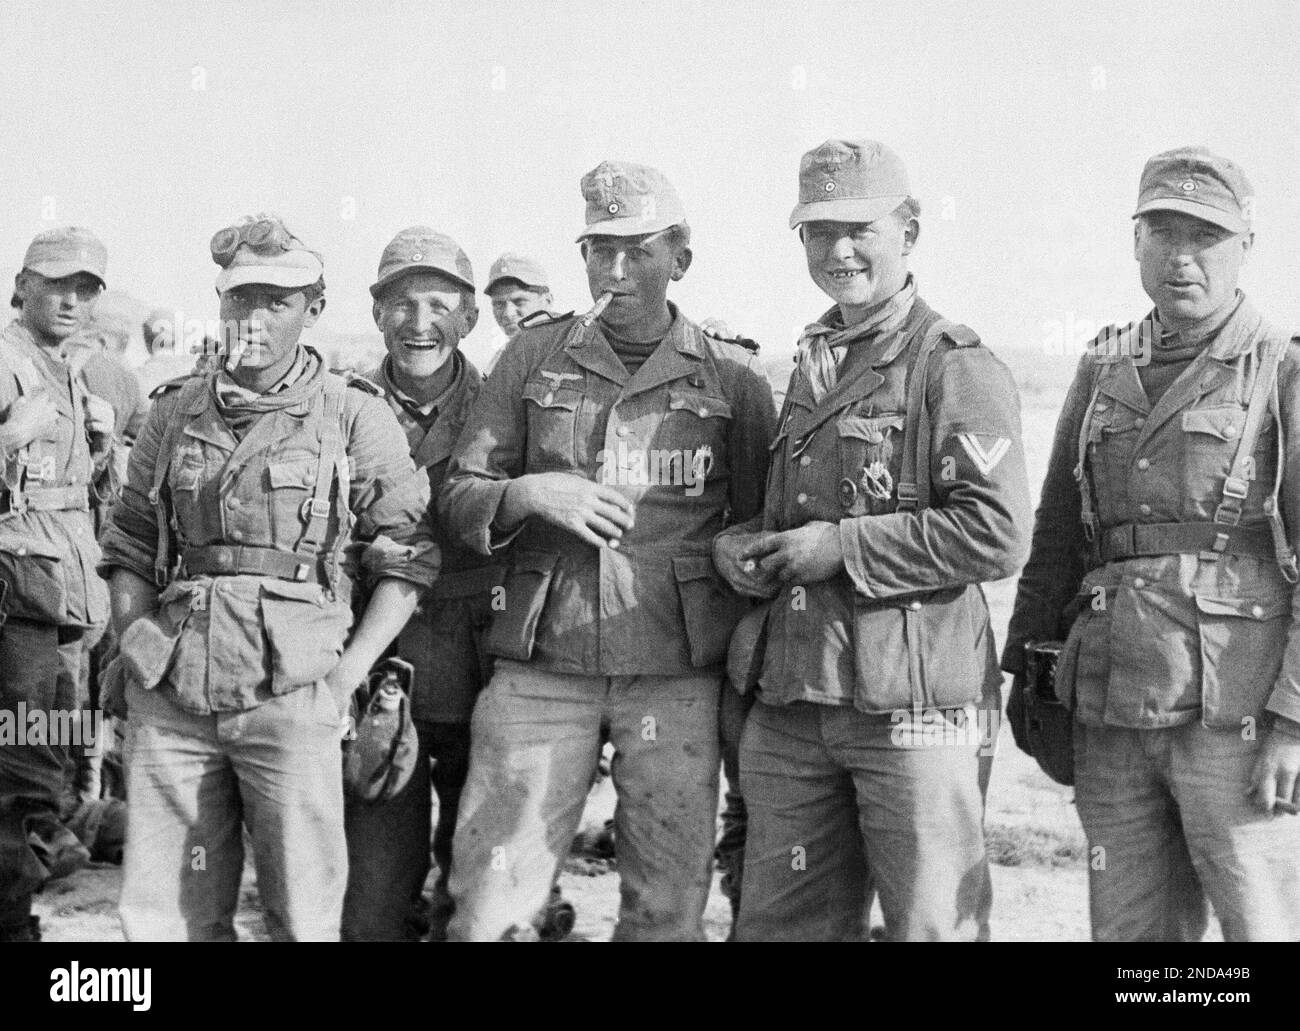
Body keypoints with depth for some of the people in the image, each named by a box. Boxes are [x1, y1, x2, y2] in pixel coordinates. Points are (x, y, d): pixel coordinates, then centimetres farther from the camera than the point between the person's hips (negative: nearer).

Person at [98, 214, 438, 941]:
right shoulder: (177, 411, 12)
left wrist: (348, 674, -8)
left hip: (291, 698, -3)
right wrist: (135, 643, 5)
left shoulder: (354, 416, 1)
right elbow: (129, 546, 19)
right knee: (163, 917, 8)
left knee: (305, 917, 1)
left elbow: (406, 560, 0)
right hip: (170, 699, 4)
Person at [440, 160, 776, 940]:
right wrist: (529, 494, -11)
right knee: (486, 908, -1)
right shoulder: (533, 359, 8)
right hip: (542, 669, 1)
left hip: (677, 677, -1)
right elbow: (459, 496, 10)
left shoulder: (733, 379, 6)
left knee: (668, 912, 4)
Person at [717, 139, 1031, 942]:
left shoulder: (955, 366, -7)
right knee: (780, 925, 13)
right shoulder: (811, 366, 17)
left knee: (932, 924, 2)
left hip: (914, 704, -7)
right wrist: (740, 545, 7)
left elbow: (999, 534, -17)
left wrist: (842, 546, -15)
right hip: (792, 700, 7)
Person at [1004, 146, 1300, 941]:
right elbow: (1057, 538, 20)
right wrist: (1024, 668, 16)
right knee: (1130, 930, 10)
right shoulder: (1104, 372, 14)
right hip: (1111, 717, 5)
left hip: (1236, 718, -5)